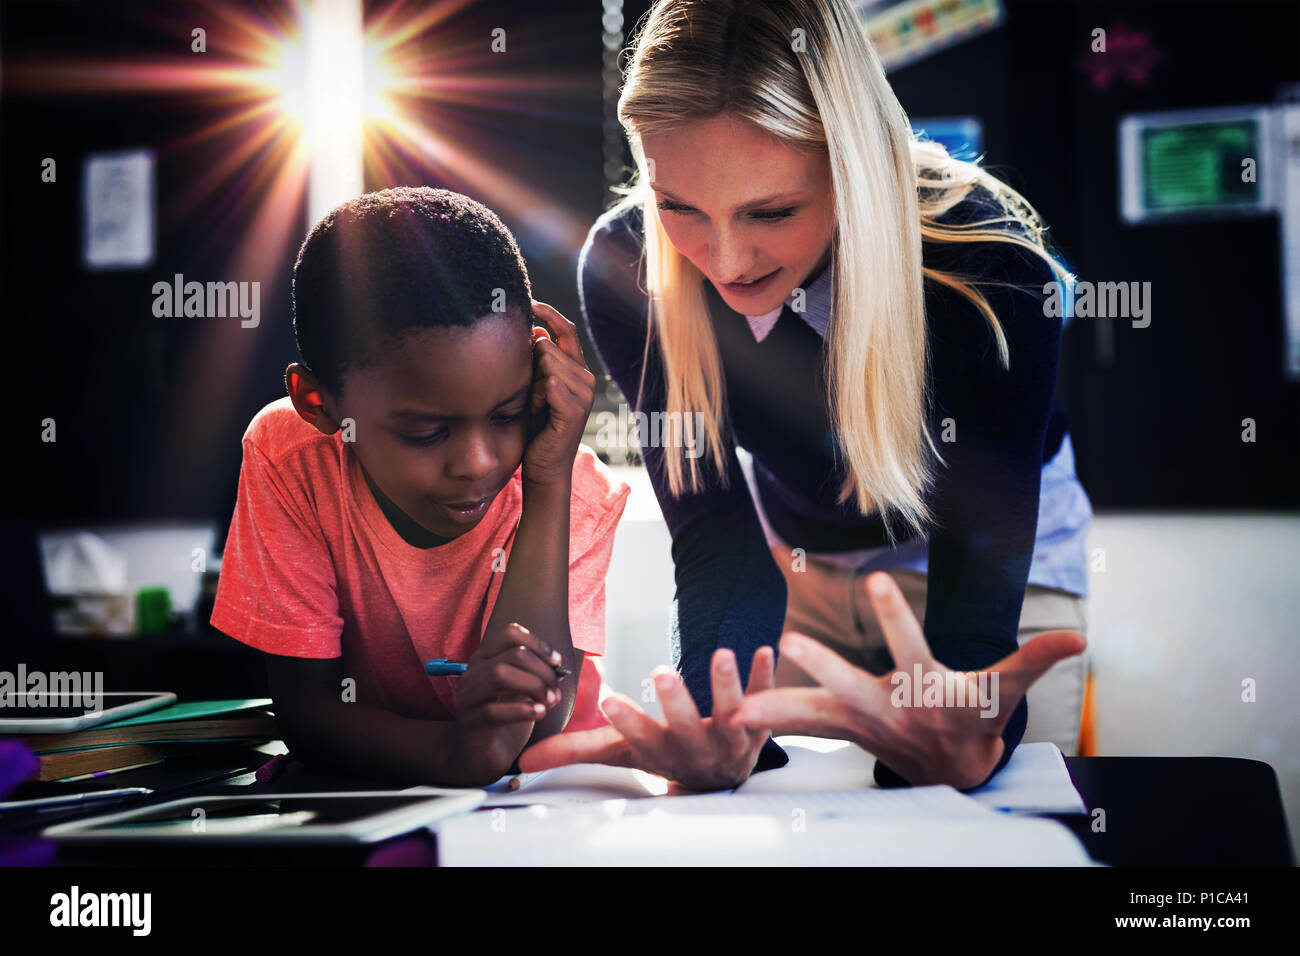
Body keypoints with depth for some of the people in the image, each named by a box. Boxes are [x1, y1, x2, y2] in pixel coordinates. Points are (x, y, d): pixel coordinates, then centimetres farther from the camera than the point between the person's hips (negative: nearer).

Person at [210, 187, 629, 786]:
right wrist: (454, 753, -36)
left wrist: (549, 484, -31)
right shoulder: (288, 458, -16)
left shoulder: (580, 499, -19)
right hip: (364, 800, 0)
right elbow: (303, 709, -16)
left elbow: (531, 736, -26)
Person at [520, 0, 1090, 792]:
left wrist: (959, 736, -62)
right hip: (793, 556, 2)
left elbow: (979, 596, -38)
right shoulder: (626, 266, -27)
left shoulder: (992, 272, -34)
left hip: (1005, 553, -1)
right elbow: (718, 544, -28)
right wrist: (714, 727, -50)